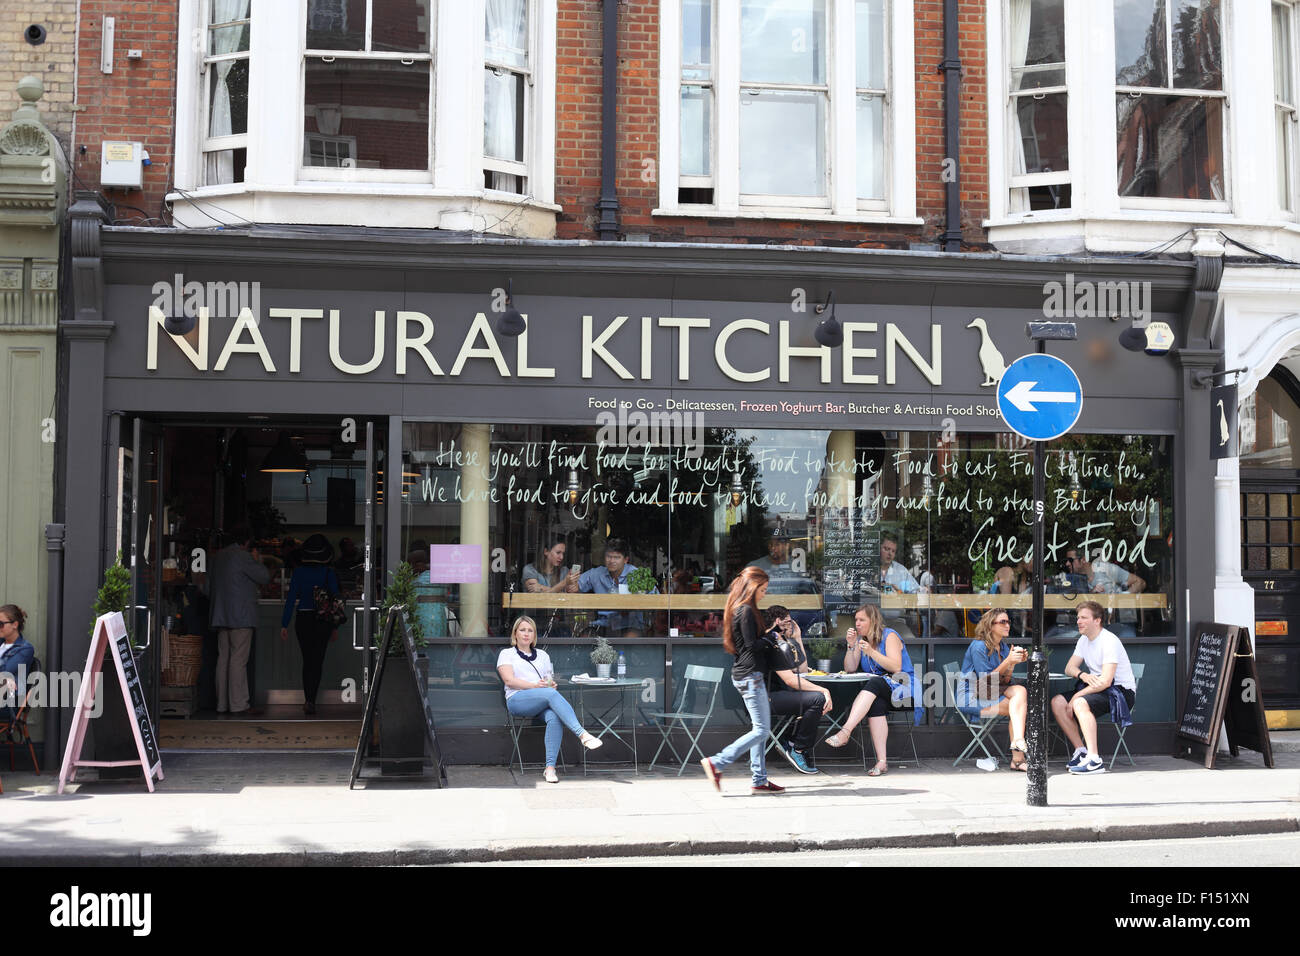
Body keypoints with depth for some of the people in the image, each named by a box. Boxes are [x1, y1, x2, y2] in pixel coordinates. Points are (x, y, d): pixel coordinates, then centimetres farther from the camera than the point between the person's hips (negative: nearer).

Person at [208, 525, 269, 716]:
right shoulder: (243, 556, -11)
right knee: (239, 659, -7)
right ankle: (239, 704, -8)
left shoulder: (218, 556, 14)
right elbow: (264, 576, -10)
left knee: (223, 658, 9)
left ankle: (222, 704, 10)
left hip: (221, 615, 8)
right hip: (241, 616, -8)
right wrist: (258, 560, 8)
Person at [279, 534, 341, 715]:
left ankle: (308, 700, 15)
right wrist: (335, 627, 7)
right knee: (317, 661, 3)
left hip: (303, 620, 1)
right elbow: (335, 599, -2)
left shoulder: (298, 572, -3)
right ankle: (311, 701, -10)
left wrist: (284, 624, -1)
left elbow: (291, 598, -5)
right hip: (323, 621, -1)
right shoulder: (329, 573, -5)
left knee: (307, 661, 15)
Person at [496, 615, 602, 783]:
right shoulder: (507, 654, 17)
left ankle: (550, 768, -40)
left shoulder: (542, 655, 30)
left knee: (554, 717, -35)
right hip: (518, 700, -4)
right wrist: (535, 685, -12)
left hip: (542, 703, 4)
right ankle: (582, 735, -46)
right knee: (551, 694, -36)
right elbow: (509, 681, 0)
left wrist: (551, 684, -2)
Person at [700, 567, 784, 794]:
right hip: (751, 675, -10)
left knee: (761, 728, 12)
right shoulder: (747, 611, -15)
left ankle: (759, 780, 13)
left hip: (742, 674, 10)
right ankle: (717, 763, -8)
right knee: (761, 730, -7)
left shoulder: (737, 609, 15)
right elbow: (752, 644, -20)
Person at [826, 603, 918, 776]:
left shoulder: (889, 636, -3)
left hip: (902, 685, -4)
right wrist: (851, 646, -4)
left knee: (874, 683, -36)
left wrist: (871, 652, -23)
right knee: (876, 704, -33)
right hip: (878, 690, 4)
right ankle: (882, 761, -40)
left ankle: (845, 731, -50)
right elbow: (850, 669, 9)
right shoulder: (861, 639, 15)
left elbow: (896, 667, -15)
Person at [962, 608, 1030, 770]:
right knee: (1019, 705, -21)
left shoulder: (1003, 647, 12)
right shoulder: (978, 646, -12)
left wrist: (1014, 663, -9)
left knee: (1020, 690, -22)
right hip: (973, 697, -7)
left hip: (995, 693, 7)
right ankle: (1018, 758, -21)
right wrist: (1008, 661, -20)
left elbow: (1005, 681, 8)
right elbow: (986, 680, -15)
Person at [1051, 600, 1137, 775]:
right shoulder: (1084, 640, 10)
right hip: (1098, 689, 9)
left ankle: (1095, 760, -38)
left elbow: (1105, 681, -25)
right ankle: (1081, 750, -3)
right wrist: (1082, 675, -15)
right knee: (1057, 702, -7)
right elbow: (1069, 668, 9)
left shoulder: (1109, 641, -18)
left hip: (1121, 691, -9)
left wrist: (1076, 697, -22)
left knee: (1080, 703, -34)